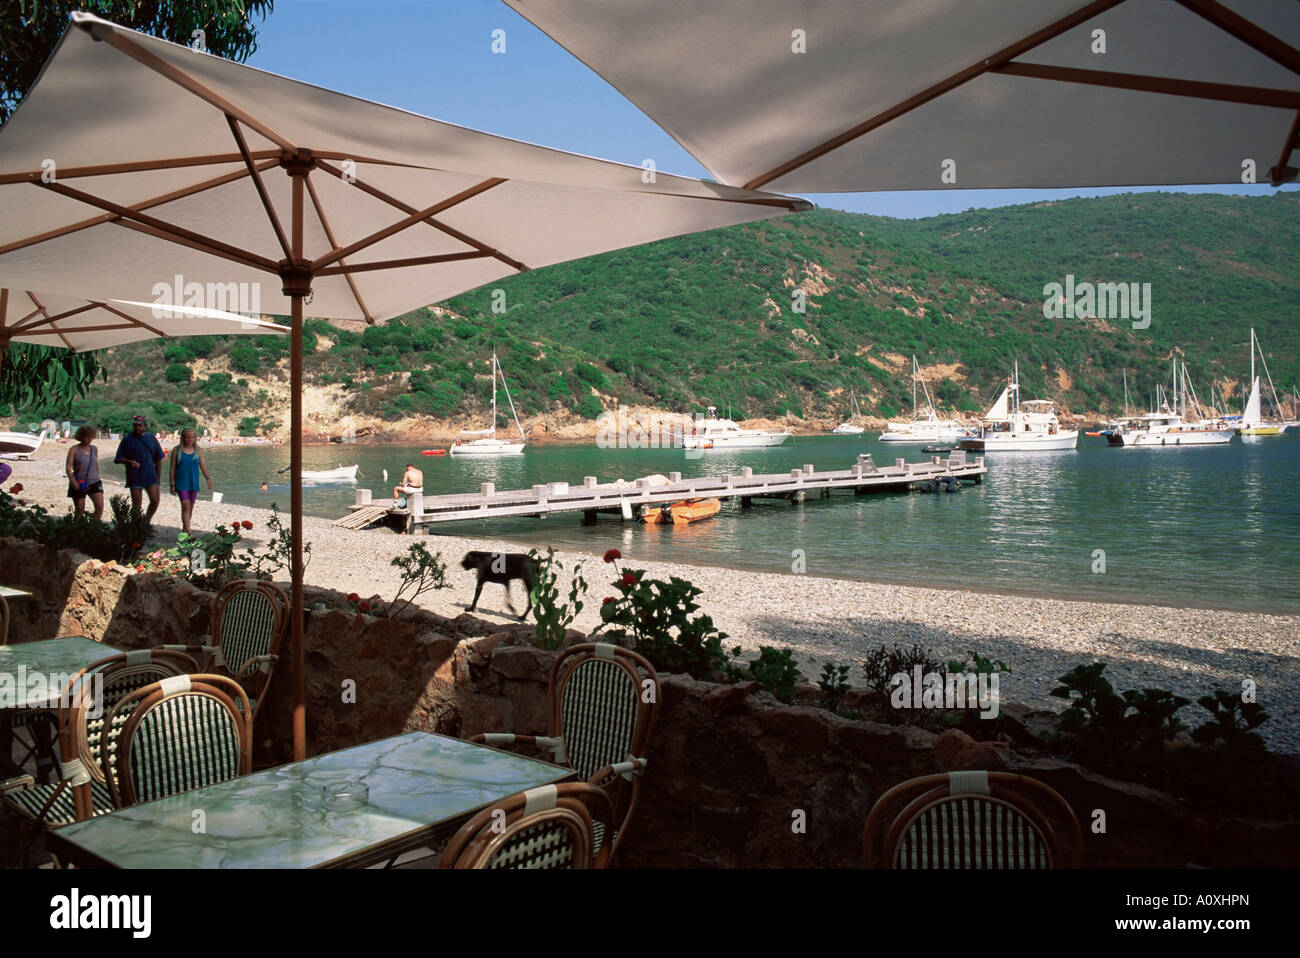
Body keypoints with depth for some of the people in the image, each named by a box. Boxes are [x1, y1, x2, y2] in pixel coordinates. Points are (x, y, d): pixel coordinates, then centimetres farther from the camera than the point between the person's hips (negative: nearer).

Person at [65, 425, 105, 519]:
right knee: (79, 510, 3)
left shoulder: (94, 449, 9)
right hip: (79, 483, -3)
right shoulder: (74, 450, -4)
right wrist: (74, 482, -18)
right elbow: (68, 468, -9)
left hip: (94, 482, 3)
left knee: (100, 506, -12)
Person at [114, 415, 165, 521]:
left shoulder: (151, 438, 7)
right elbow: (120, 458, 3)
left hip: (150, 476, 2)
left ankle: (146, 521, 17)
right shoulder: (127, 439, 0)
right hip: (134, 478, -2)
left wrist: (158, 477, 10)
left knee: (155, 501, -5)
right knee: (136, 505, 2)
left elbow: (158, 459, 12)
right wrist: (129, 462, -19)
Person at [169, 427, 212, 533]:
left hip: (194, 483, 3)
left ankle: (184, 529, 24)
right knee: (185, 506, -14)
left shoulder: (198, 451, 6)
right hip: (181, 483, -3)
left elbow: (203, 465, 2)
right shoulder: (176, 451, 0)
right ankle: (188, 532, -18)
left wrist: (208, 478, -12)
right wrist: (172, 485, -3)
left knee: (190, 507, 9)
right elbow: (172, 469, 1)